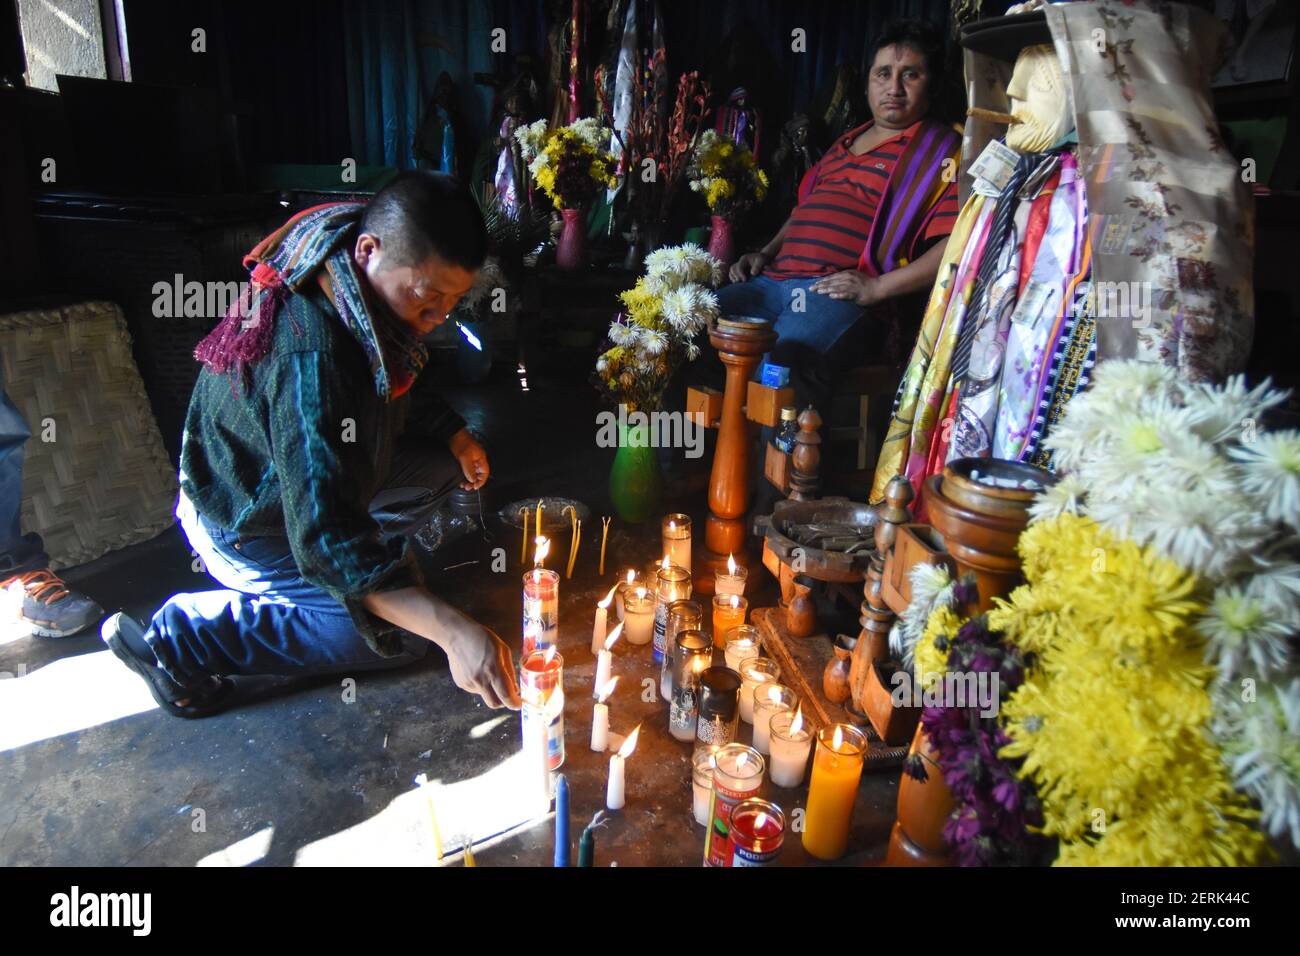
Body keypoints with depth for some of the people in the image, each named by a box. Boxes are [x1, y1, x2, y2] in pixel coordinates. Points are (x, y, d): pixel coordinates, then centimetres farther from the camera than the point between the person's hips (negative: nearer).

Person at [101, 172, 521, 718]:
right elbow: (326, 539, -43)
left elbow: (395, 382, 11)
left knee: (447, 464, 8)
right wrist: (452, 630, -49)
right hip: (246, 526, -8)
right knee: (401, 636, -13)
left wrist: (453, 436, -5)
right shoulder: (309, 355, -41)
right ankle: (182, 635, -7)